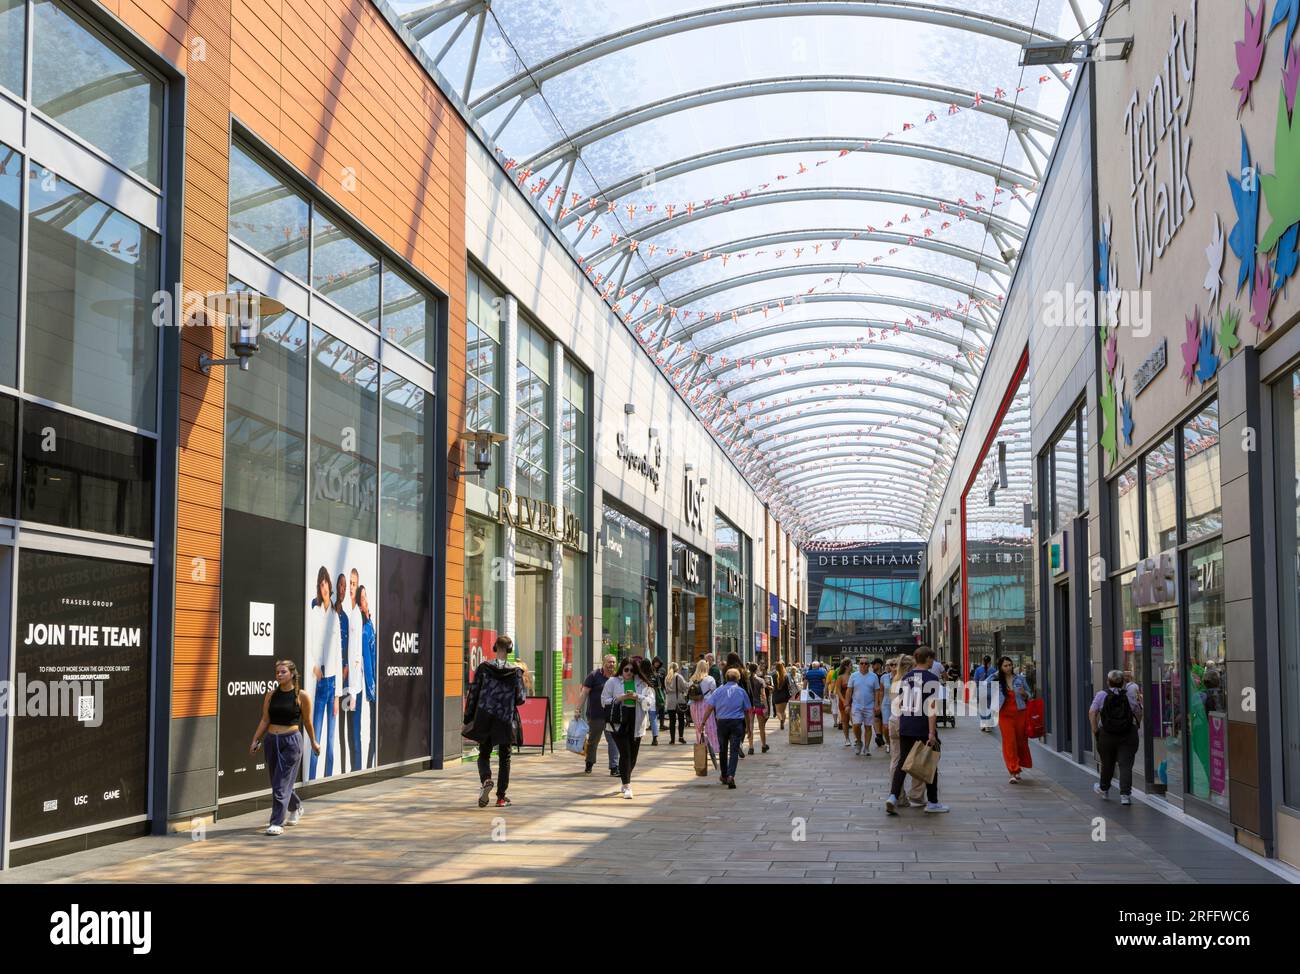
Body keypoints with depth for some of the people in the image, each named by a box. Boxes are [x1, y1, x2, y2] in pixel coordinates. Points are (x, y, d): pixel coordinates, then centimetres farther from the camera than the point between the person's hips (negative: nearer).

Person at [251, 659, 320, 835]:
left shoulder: (301, 696, -5)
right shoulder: (271, 695, 5)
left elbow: (307, 722, 4)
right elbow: (265, 720, 6)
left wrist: (313, 742, 13)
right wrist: (255, 740, -2)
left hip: (291, 741, -5)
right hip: (271, 740, 5)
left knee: (282, 783, -11)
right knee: (277, 782, 16)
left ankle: (277, 824, -8)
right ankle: (296, 807, 42)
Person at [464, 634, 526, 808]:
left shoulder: (483, 668, -3)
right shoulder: (516, 671, -4)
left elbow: (473, 693, 0)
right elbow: (520, 698, -4)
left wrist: (469, 717, 8)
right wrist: (524, 695, 20)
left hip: (484, 719, 0)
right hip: (506, 720, 0)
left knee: (484, 754, 14)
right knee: (504, 758, 11)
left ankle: (486, 780, -16)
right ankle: (501, 797, 11)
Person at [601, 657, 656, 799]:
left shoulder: (642, 683, 7)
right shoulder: (612, 682, 3)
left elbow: (650, 701, 2)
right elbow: (604, 700, 2)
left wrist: (637, 697, -14)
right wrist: (619, 698, -13)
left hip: (636, 722, 3)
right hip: (619, 722, -3)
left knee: (633, 754, 9)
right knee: (625, 753, -11)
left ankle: (626, 780, 33)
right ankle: (627, 786, -11)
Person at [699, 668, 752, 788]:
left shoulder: (719, 691, 4)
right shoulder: (741, 691, 3)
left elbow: (709, 707, -3)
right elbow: (748, 709, 6)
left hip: (722, 722, 2)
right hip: (737, 722, -2)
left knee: (723, 750, 16)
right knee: (734, 750, -4)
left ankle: (724, 776, 28)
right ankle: (731, 775, -21)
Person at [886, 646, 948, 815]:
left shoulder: (905, 678, 8)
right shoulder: (931, 678, -10)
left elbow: (899, 704, 12)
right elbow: (932, 706, -16)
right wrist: (932, 733, -18)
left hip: (905, 727, 5)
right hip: (924, 728, -5)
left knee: (902, 762, 7)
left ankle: (893, 796, -10)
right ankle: (932, 802, 19)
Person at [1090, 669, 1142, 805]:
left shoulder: (1101, 695, -2)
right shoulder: (1129, 695, 0)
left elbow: (1092, 712, -7)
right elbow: (1139, 713, 6)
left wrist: (1095, 729, -1)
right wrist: (1138, 725, 22)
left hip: (1107, 735, 1)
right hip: (1128, 735, -1)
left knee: (1107, 763, 17)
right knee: (1126, 765, -2)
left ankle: (1104, 789, 38)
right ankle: (1125, 794, -12)